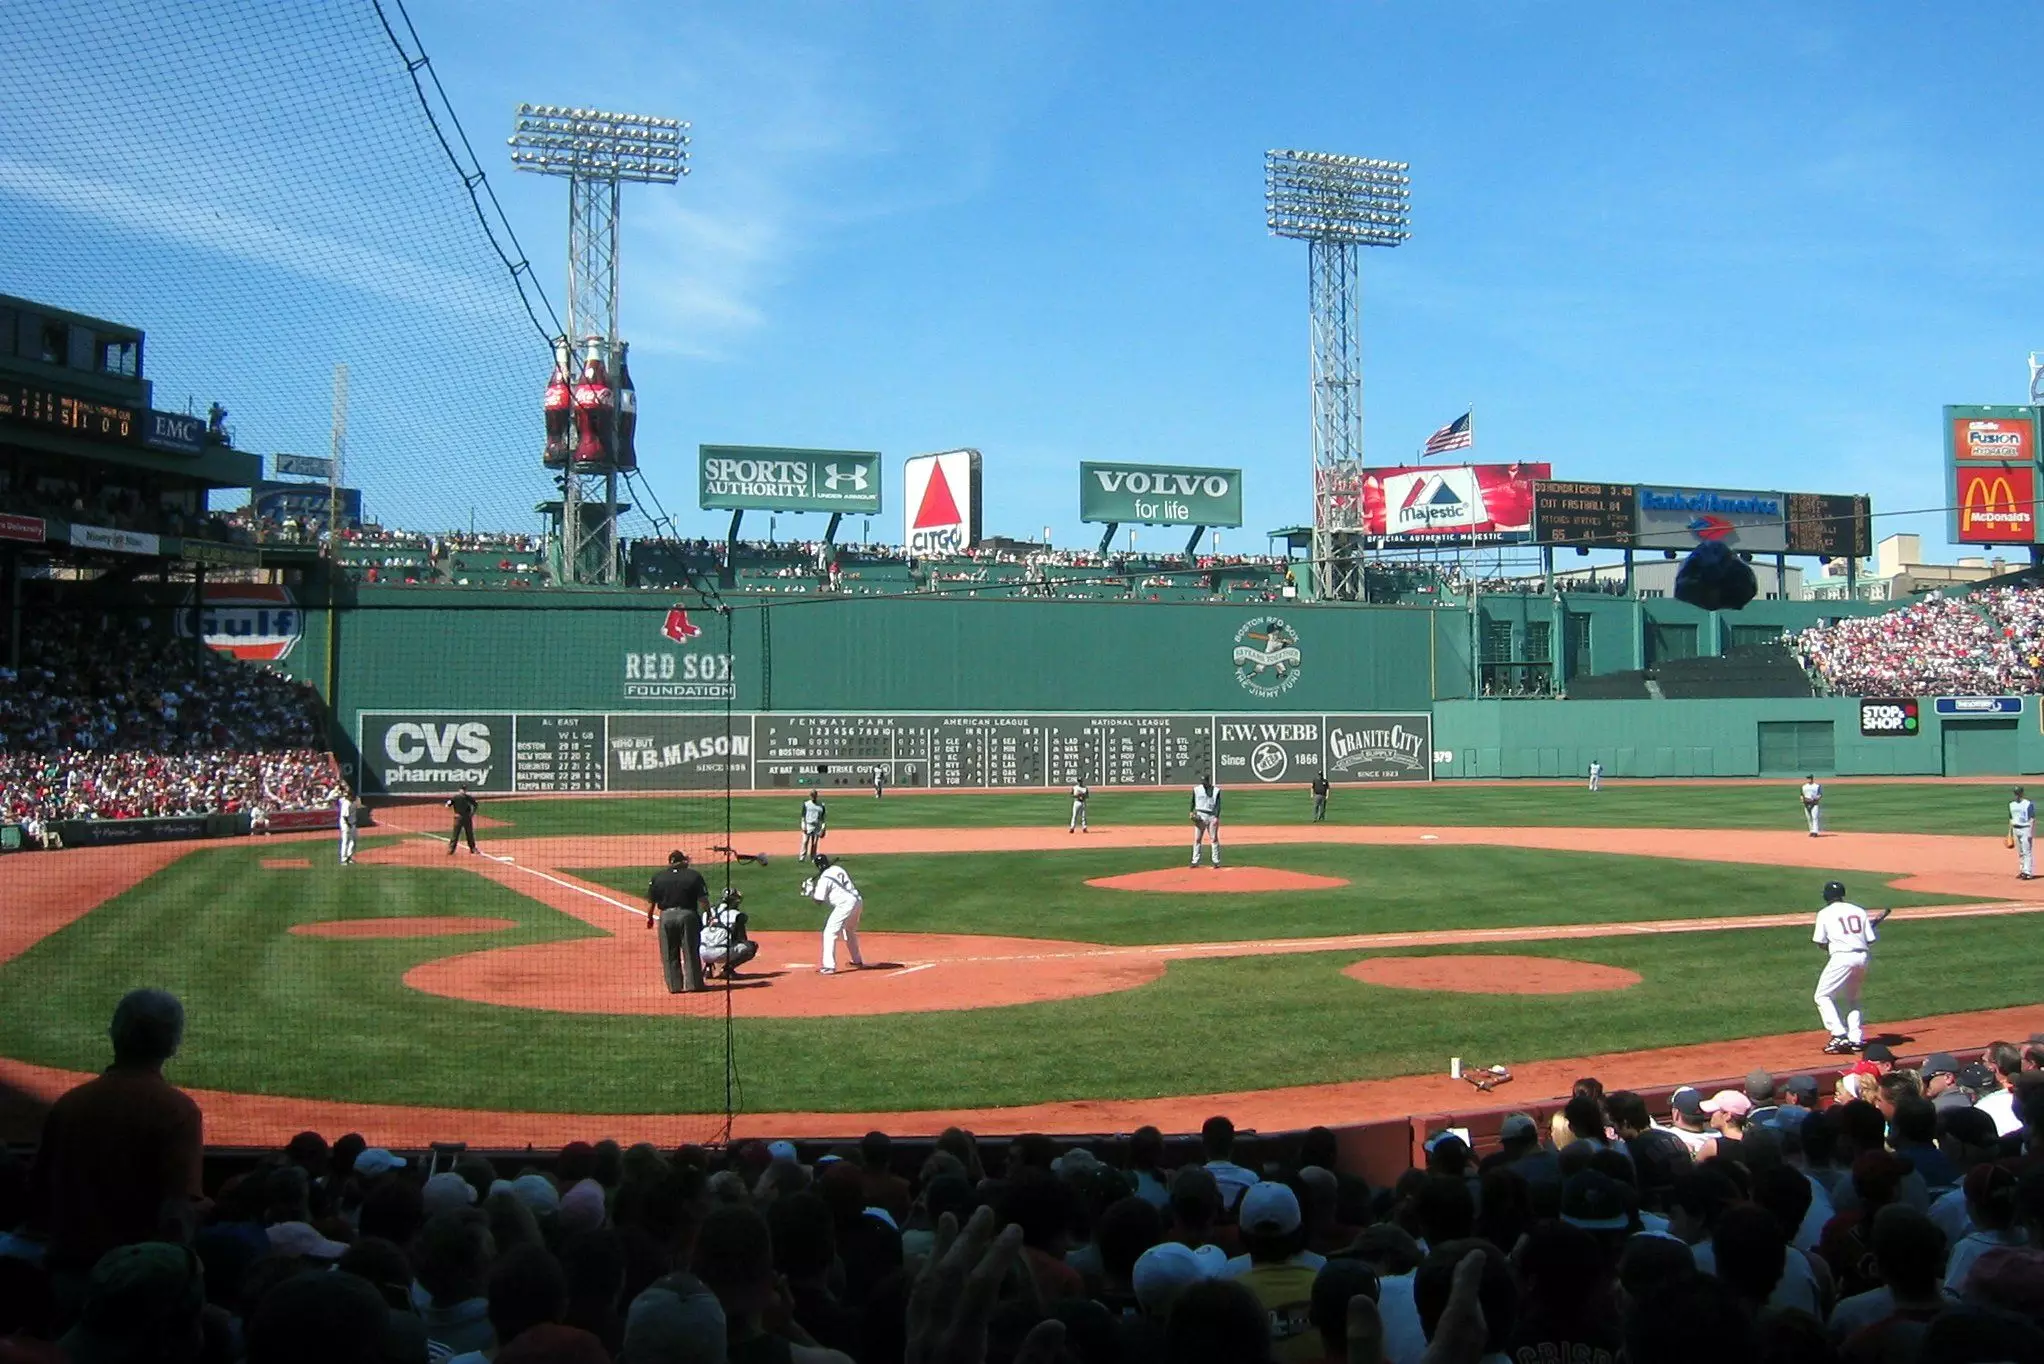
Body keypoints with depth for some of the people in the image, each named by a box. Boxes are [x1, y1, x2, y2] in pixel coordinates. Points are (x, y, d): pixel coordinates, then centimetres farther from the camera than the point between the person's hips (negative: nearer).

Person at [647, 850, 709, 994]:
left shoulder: (658, 878, 2)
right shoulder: (694, 875, -2)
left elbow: (650, 902, 4)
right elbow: (704, 900, -4)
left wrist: (649, 918, 18)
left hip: (666, 916, 1)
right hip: (687, 915, -1)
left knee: (669, 954, 9)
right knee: (691, 951, 8)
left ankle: (674, 986, 11)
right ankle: (694, 983, 10)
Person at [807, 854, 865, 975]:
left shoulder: (824, 878, -8)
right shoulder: (838, 869, 14)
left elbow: (819, 900, -6)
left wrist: (810, 890, 10)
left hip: (845, 905, -9)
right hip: (858, 902, 9)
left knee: (830, 933, -6)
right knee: (850, 931, 29)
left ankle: (829, 966, -14)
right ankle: (857, 960, 42)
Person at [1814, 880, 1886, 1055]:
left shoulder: (1825, 913, 3)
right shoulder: (1859, 911, 14)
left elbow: (1821, 943, 1)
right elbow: (1870, 940, 8)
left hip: (1841, 958, -6)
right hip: (1862, 957, 6)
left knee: (1823, 996, 2)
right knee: (1853, 998, 24)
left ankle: (1840, 1036, -12)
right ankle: (1855, 1039, 15)